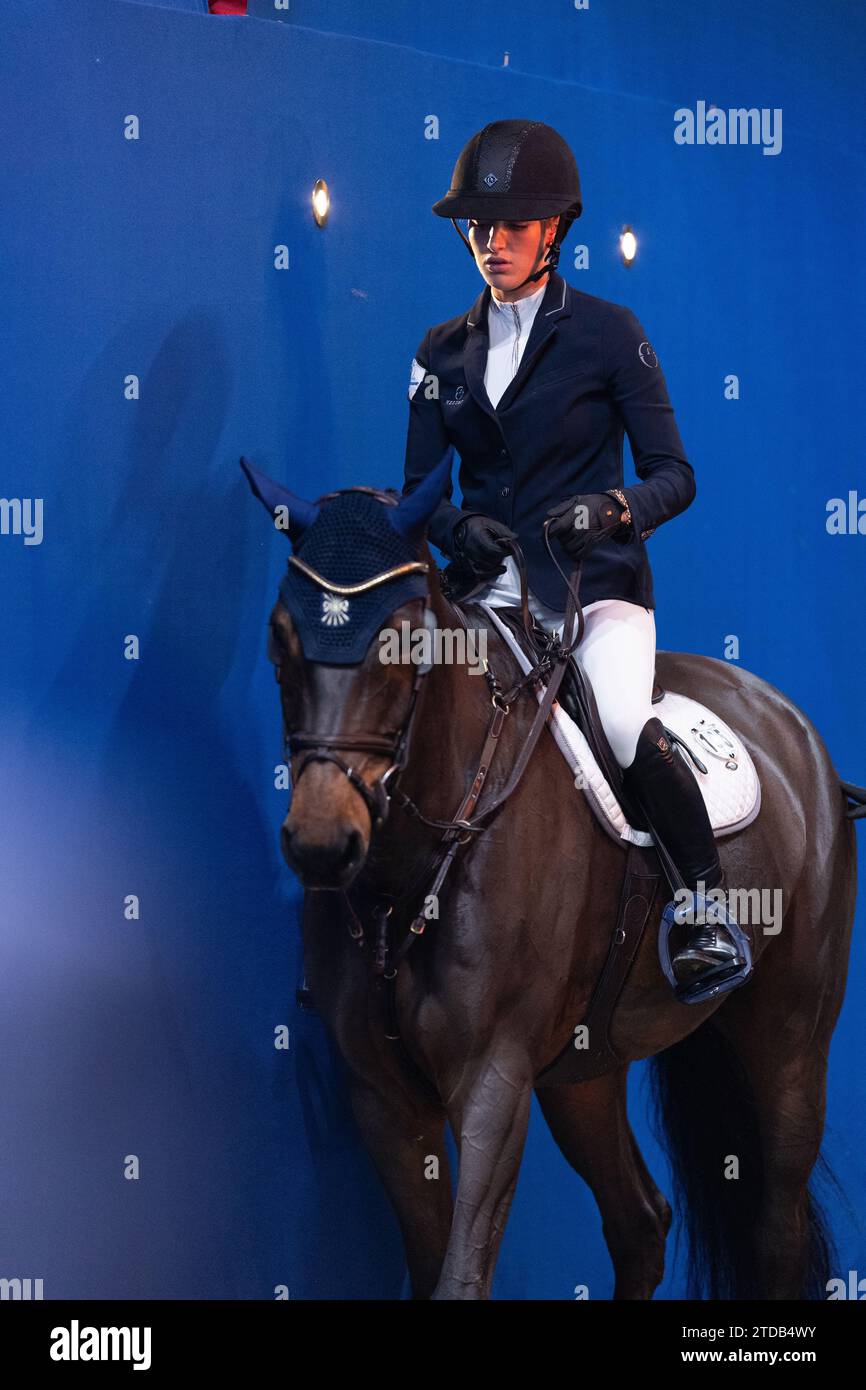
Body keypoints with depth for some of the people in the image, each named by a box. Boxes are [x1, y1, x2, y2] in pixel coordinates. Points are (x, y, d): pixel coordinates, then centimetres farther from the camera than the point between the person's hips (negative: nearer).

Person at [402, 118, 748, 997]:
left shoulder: (607, 333, 2)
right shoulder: (442, 353, 13)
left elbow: (674, 475, 0)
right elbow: (419, 487, 12)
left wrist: (611, 508, -22)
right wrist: (457, 526, -12)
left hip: (596, 580, -4)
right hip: (491, 587, 4)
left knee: (626, 729, -30)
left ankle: (710, 909, -10)